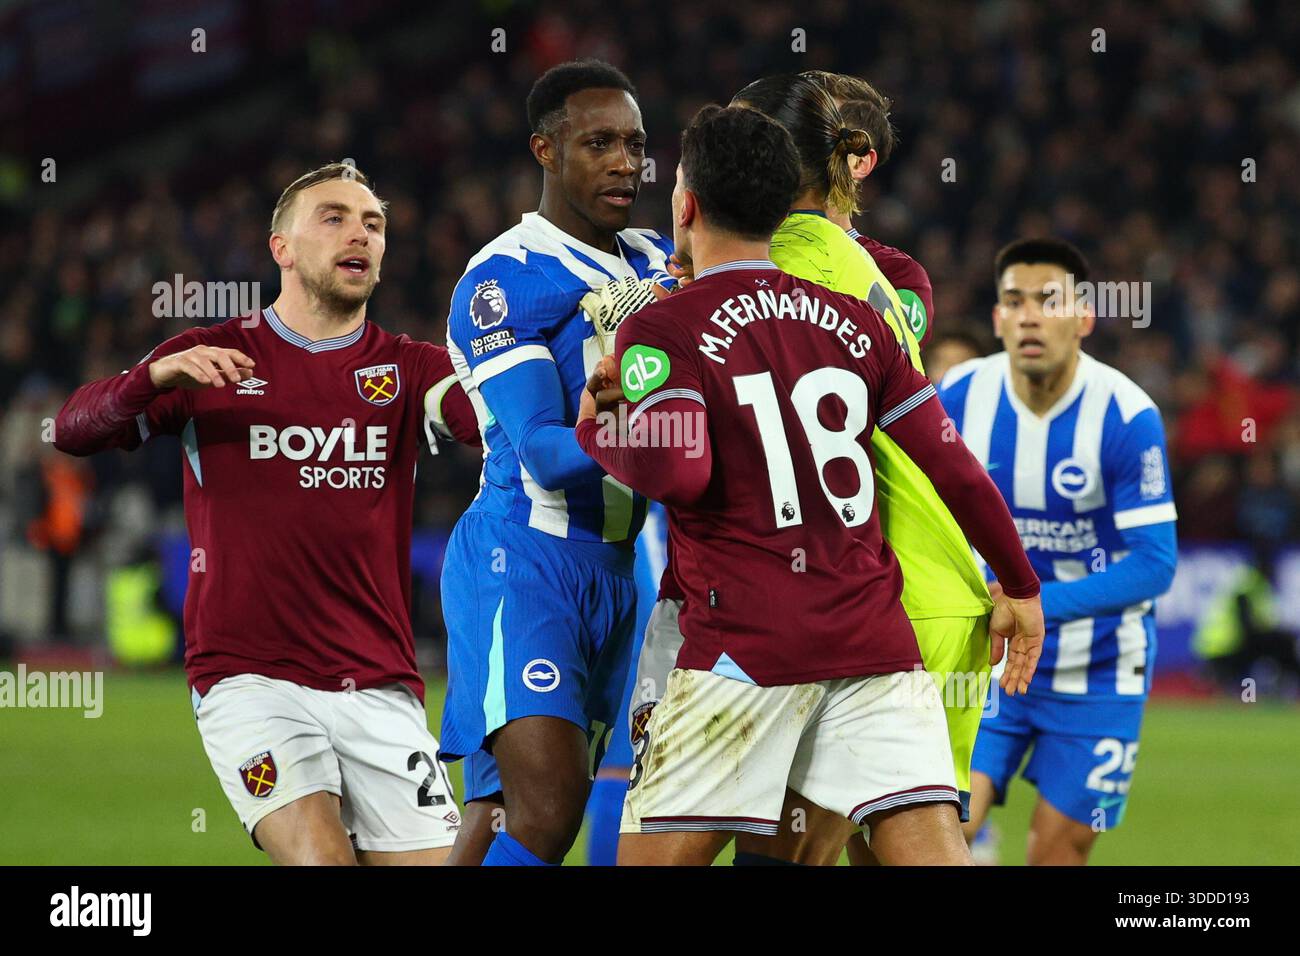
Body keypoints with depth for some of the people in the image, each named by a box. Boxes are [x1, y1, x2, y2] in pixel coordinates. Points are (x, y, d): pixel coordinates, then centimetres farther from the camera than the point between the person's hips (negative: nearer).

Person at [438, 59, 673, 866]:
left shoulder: (660, 263, 13)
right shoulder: (506, 279, -9)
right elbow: (542, 451, -18)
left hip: (617, 569, 7)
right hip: (524, 557, -7)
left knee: (507, 816, 9)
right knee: (548, 804, -21)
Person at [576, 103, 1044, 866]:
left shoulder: (663, 331, -2)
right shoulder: (855, 320, 12)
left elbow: (678, 471, -18)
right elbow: (955, 468, 12)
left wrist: (595, 430, 1)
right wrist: (1020, 586, 23)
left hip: (747, 643, -4)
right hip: (877, 640, 4)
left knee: (656, 854, 4)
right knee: (932, 850, -3)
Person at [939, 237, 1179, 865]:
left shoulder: (1127, 418, -20)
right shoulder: (959, 399, -9)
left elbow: (1154, 564, -21)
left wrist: (1039, 603, -31)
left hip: (1095, 673, -2)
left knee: (1058, 853, 1)